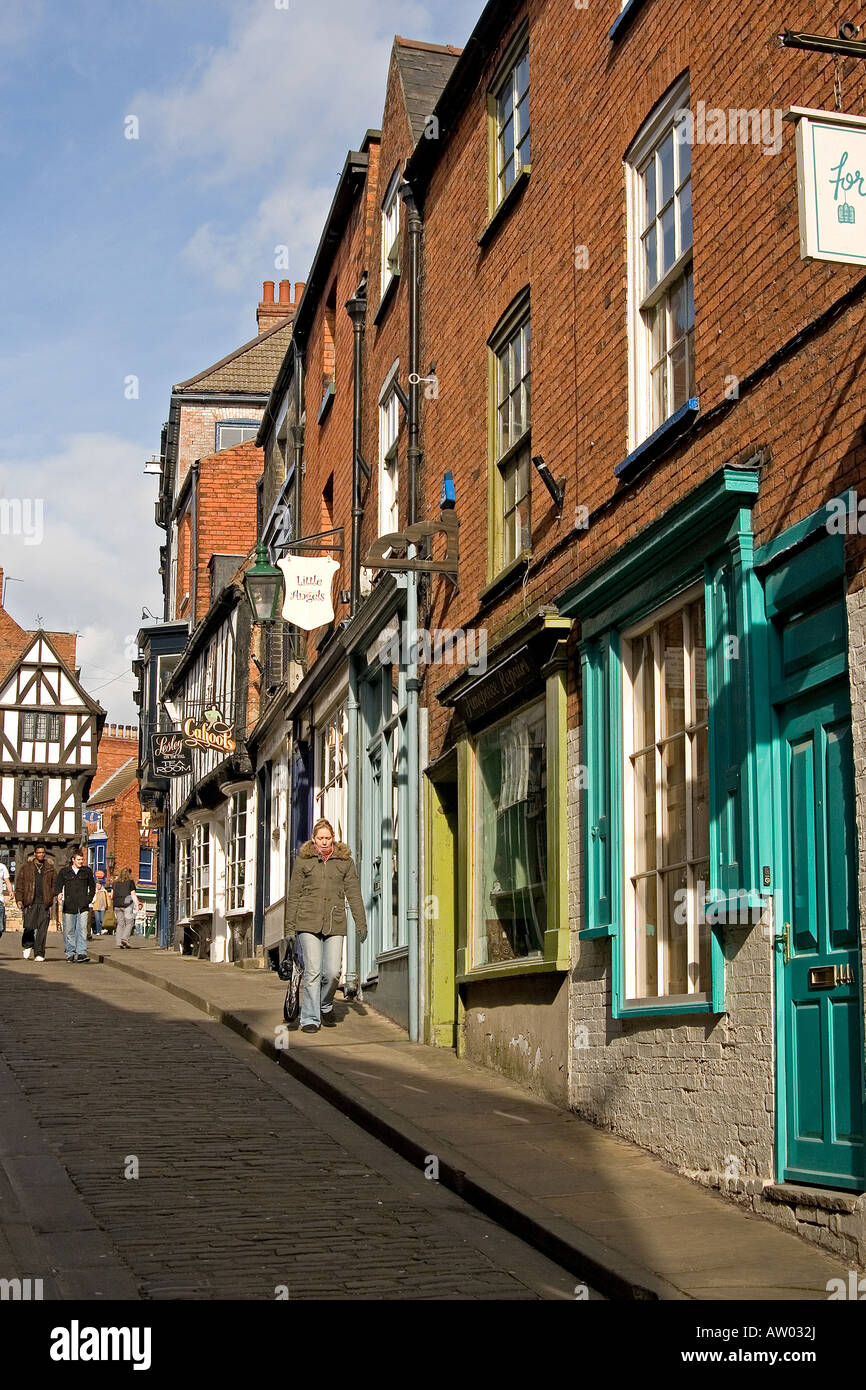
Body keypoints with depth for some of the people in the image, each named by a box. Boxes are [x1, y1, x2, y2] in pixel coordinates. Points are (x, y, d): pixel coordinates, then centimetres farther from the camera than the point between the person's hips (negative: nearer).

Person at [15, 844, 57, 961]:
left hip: (44, 903, 1)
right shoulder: (26, 866, 7)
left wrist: (51, 901, 7)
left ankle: (39, 954, 1)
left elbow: (53, 885, 14)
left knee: (42, 929, -3)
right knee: (29, 927, -6)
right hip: (30, 902, -1)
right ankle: (27, 946, 22)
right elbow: (19, 883, 8)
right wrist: (19, 899, 0)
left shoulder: (50, 868, 11)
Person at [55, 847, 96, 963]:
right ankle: (70, 953, 14)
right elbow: (57, 886, 8)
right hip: (69, 906, 0)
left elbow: (92, 887, 18)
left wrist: (89, 899, 6)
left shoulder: (87, 871, 9)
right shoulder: (64, 872, 7)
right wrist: (59, 894, -13)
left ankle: (81, 953, -11)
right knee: (69, 931, 5)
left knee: (82, 930, -10)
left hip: (83, 906, 0)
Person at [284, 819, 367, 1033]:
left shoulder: (345, 861, 10)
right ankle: (310, 1019, 0)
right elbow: (294, 895, 10)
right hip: (308, 923, -1)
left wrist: (360, 923, 2)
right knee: (313, 971, -8)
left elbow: (353, 893, 10)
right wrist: (290, 928, 7)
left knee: (332, 972, -4)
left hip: (335, 925, 1)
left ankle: (325, 1006, 24)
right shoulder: (303, 860, 7)